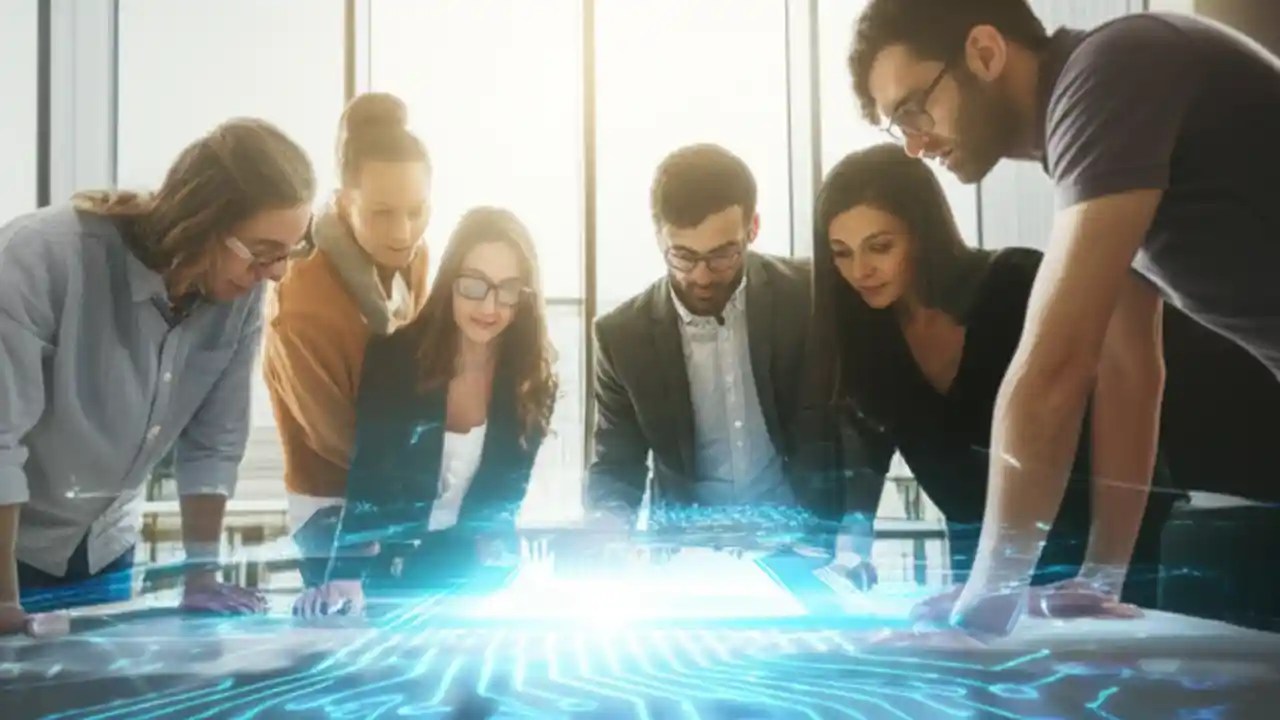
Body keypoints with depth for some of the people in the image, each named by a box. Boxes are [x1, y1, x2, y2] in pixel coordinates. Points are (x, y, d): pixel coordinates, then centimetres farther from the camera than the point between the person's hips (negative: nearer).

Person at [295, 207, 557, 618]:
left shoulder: (535, 379, -10)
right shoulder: (394, 357, -17)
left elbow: (506, 492, -4)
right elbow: (366, 479, -21)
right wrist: (346, 576, -31)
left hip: (466, 575, 2)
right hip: (384, 569, -1)